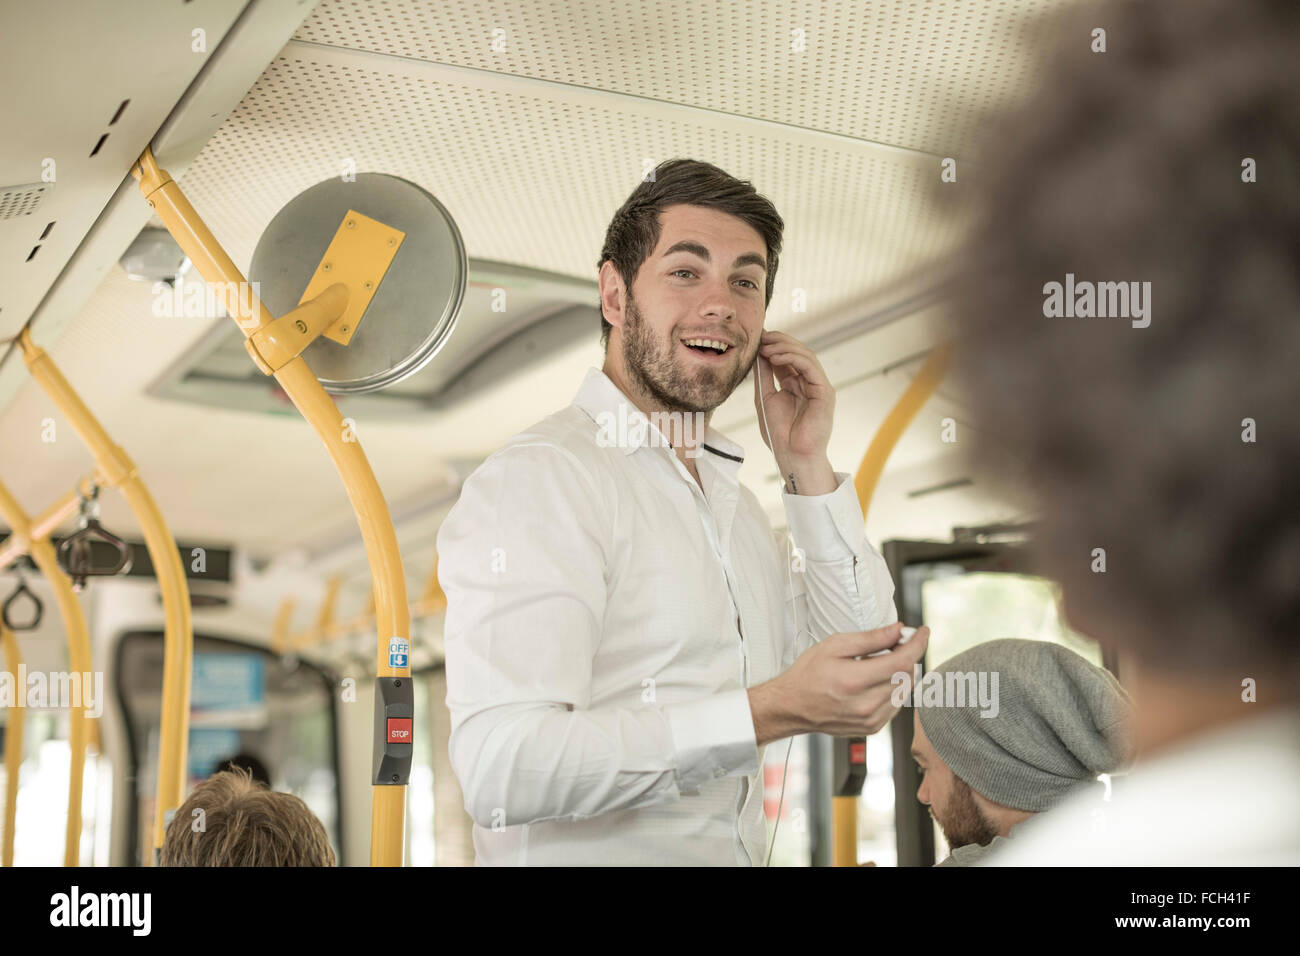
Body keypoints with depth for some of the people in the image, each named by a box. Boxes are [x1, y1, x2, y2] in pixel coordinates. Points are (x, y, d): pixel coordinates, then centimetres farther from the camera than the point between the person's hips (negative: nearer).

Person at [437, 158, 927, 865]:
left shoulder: (727, 491, 11)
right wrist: (769, 711, -29)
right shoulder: (538, 478, -16)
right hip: (591, 858, -7)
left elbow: (862, 681, 8)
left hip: (737, 852, 7)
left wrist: (808, 467, 2)